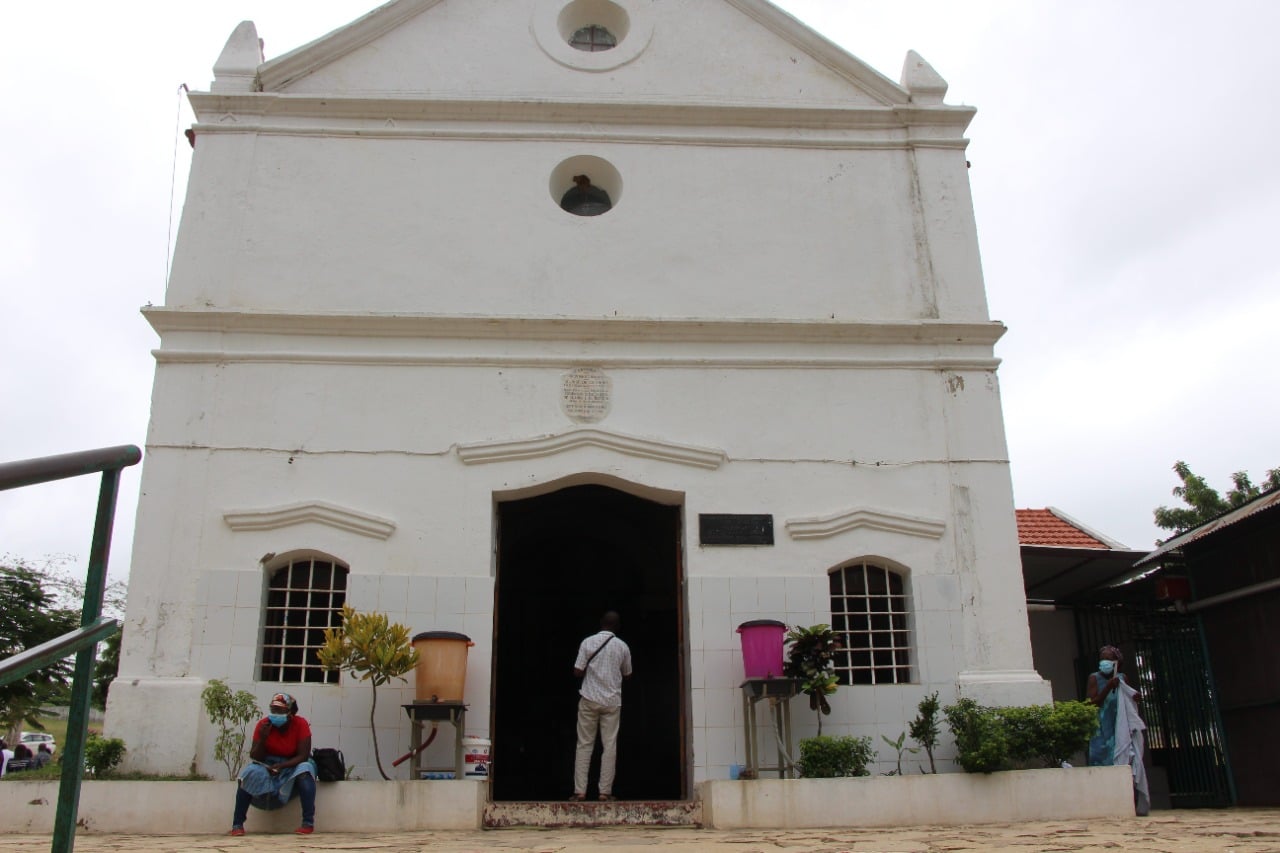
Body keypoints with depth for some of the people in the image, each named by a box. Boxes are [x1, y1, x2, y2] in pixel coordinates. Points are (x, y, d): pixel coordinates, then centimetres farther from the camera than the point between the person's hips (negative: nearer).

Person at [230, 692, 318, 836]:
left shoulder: (301, 724, -17)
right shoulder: (263, 724, -12)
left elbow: (303, 756, -20)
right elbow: (254, 758, -11)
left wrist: (280, 766, -33)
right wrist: (262, 739, -29)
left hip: (293, 767, -2)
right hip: (267, 767, 2)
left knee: (305, 769, -33)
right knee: (251, 773, -27)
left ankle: (308, 823, -31)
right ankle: (237, 824, -21)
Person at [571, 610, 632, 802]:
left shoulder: (588, 642, -4)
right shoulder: (622, 646, 1)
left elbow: (577, 671, -6)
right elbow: (627, 674, 12)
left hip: (589, 699, 0)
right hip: (612, 700, 1)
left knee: (584, 745, 5)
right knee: (610, 746, 4)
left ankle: (580, 791, 2)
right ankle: (605, 792, 2)